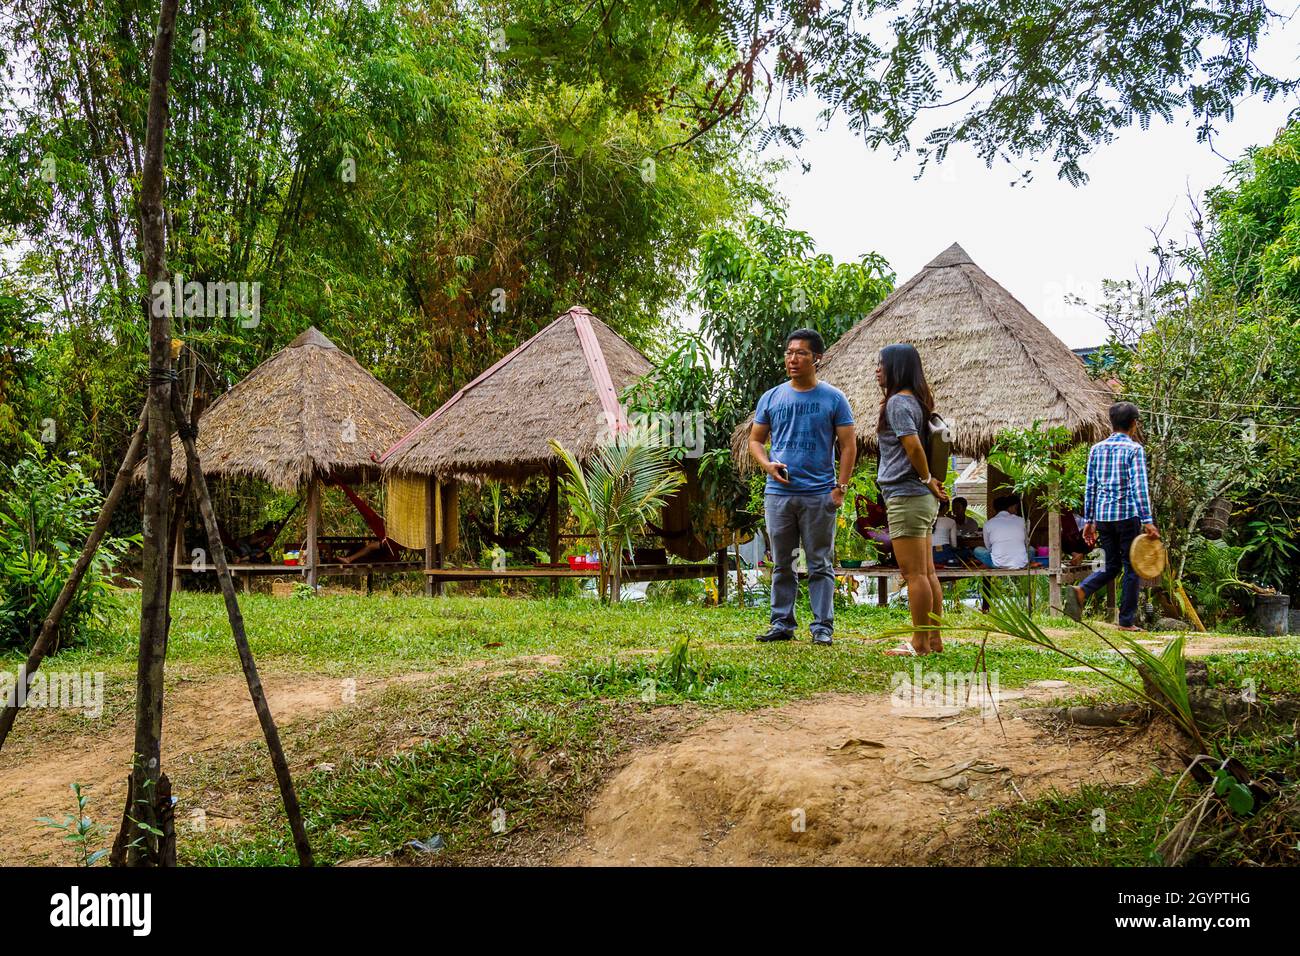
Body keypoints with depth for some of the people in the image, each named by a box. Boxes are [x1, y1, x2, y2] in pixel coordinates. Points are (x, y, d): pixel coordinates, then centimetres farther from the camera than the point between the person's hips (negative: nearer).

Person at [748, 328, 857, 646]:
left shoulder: (833, 399, 1)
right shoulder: (771, 398, 9)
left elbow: (848, 446, 1)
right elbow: (755, 440, 15)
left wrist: (841, 488, -8)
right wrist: (768, 465, -6)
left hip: (819, 495, -3)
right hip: (778, 493, 3)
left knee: (820, 565, 2)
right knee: (782, 565, 9)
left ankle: (823, 626, 8)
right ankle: (782, 623, 17)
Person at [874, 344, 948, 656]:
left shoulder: (898, 402, -12)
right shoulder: (916, 401, 17)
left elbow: (913, 446, -22)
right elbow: (927, 445, 17)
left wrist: (926, 479, -9)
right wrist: (930, 481, 7)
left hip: (906, 497, -10)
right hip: (923, 500, 10)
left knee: (915, 573, -6)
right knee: (927, 573, 11)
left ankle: (920, 644, -2)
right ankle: (934, 640, 16)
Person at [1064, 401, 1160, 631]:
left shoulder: (1096, 449, 9)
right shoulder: (1134, 450, -7)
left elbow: (1090, 488, 10)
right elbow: (1139, 487, -15)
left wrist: (1088, 521, 15)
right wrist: (1148, 521, -15)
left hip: (1102, 515, 5)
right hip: (1128, 515, -5)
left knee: (1112, 566, 15)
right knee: (1131, 568, 6)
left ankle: (1080, 591, -11)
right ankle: (1126, 622, 8)